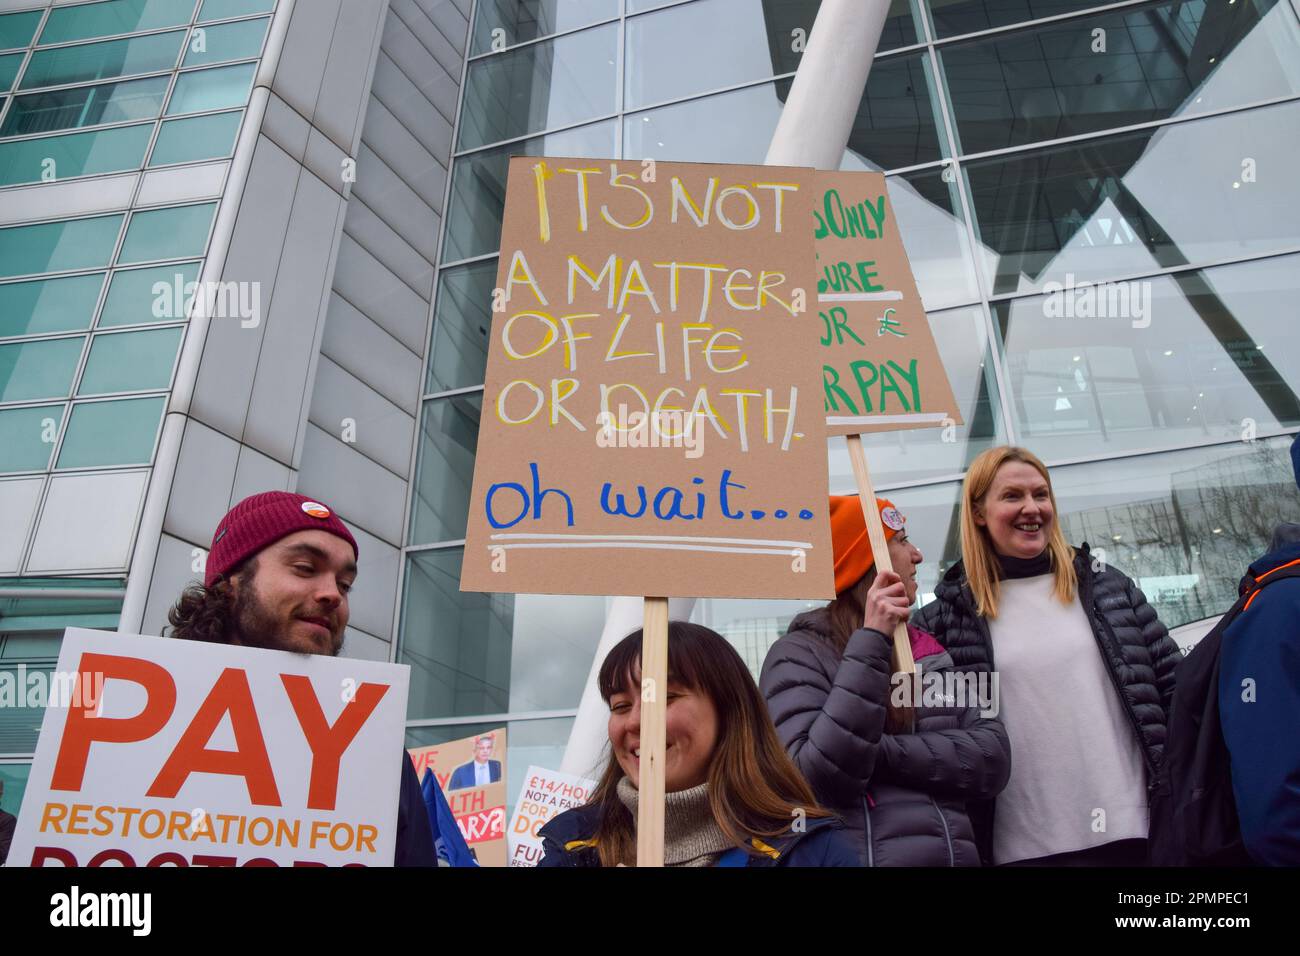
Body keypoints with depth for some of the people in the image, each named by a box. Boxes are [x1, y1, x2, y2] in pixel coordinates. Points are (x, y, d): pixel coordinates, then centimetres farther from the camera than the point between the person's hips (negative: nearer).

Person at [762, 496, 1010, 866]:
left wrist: (882, 751, -18)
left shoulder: (934, 651, 6)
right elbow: (821, 783, -21)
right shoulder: (800, 653, -9)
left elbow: (992, 759, -4)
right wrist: (870, 642, -22)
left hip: (957, 854, 5)